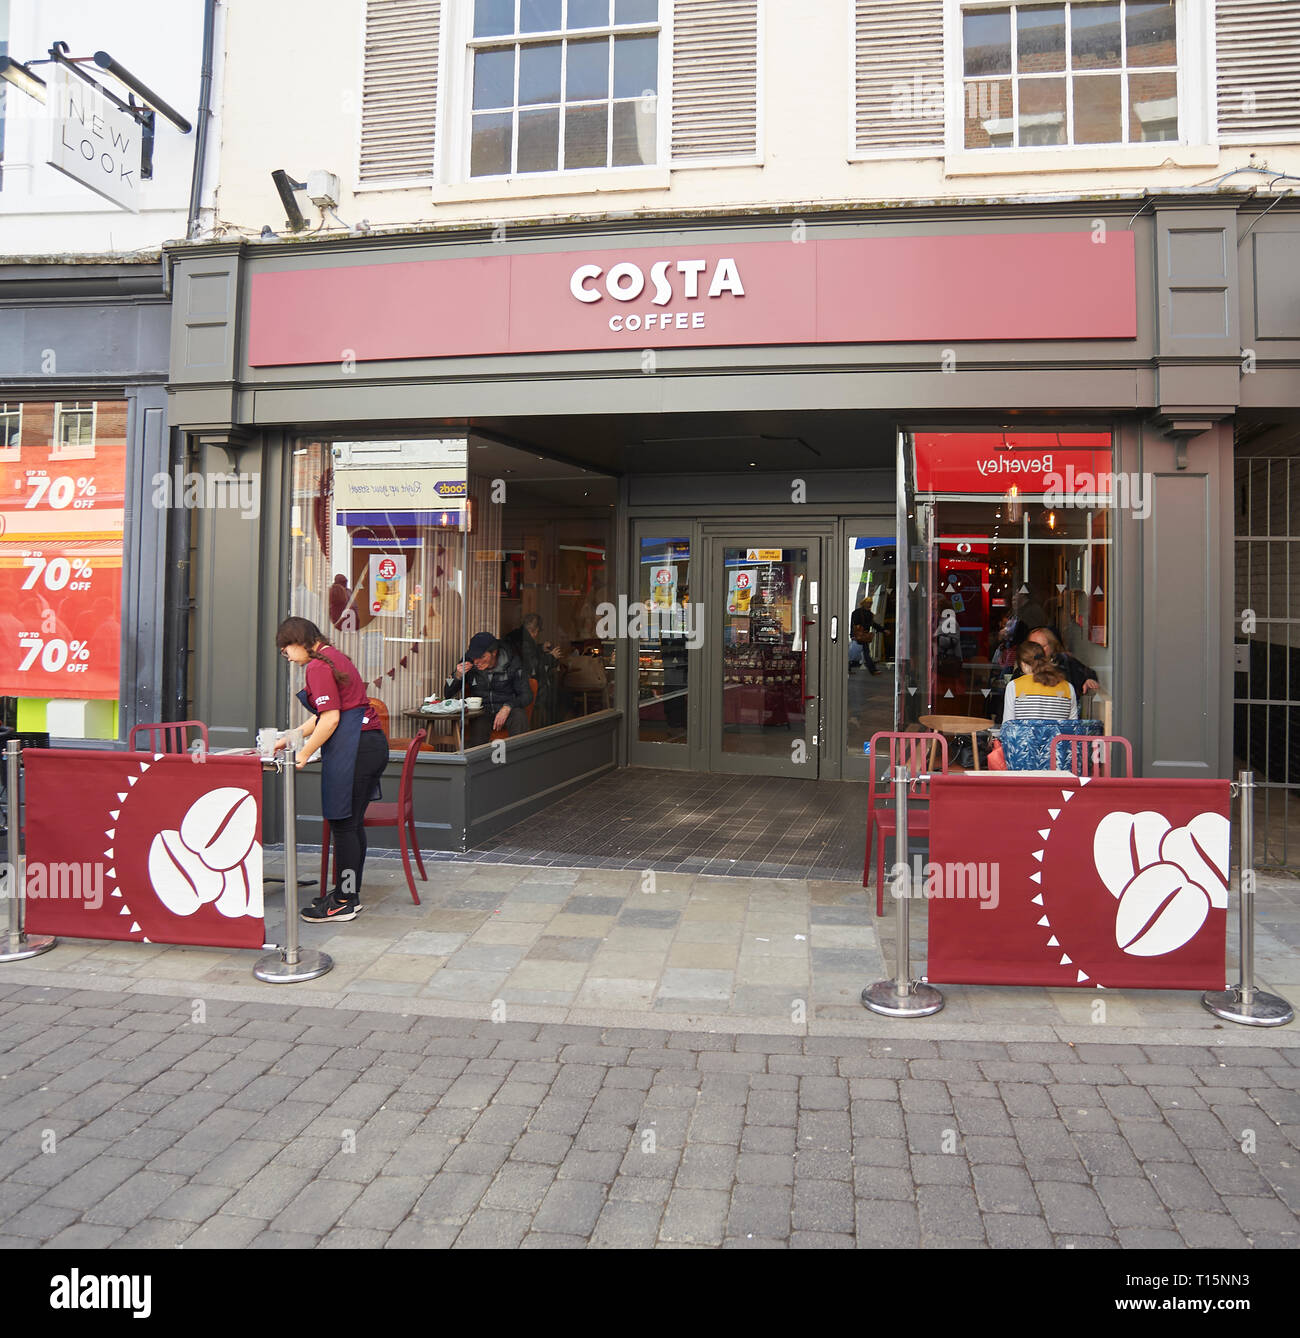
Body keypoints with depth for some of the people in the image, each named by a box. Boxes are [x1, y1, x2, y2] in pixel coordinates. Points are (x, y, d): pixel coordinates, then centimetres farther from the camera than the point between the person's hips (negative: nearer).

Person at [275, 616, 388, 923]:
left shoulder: (318, 666, -10)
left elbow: (331, 719, -17)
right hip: (373, 744, 10)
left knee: (343, 825, -2)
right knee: (352, 823, 15)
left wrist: (303, 755, -7)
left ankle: (344, 902, 6)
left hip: (353, 749, -10)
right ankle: (350, 892, 24)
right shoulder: (335, 657, 20)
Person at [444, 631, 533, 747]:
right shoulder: (469, 663, -4)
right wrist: (457, 676, -18)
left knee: (519, 715, -34)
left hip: (506, 711, 0)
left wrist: (508, 707, -25)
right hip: (481, 713, 0)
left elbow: (527, 695, -6)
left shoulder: (511, 663, -8)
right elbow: (447, 694, 3)